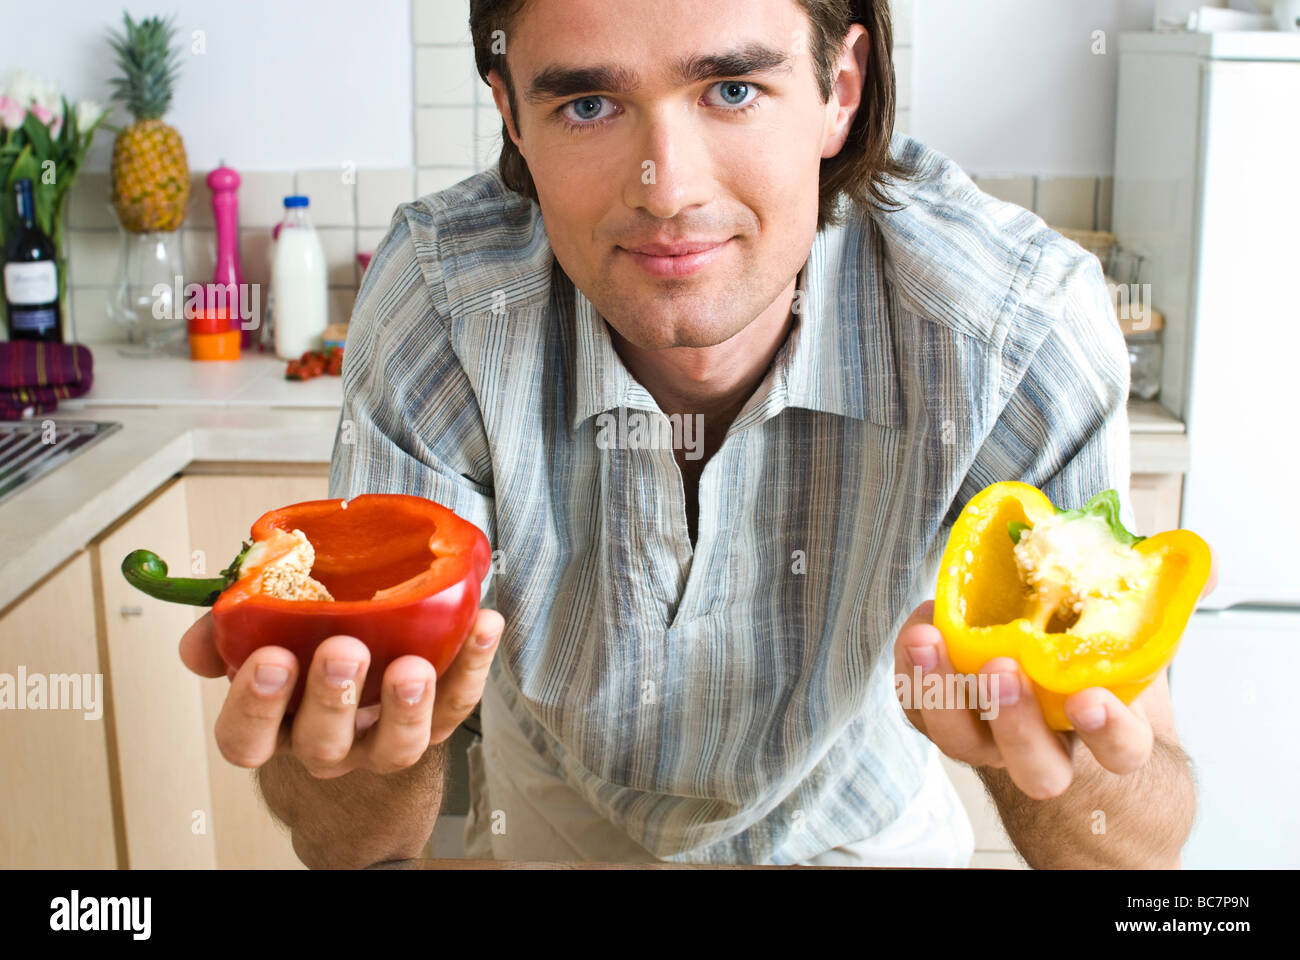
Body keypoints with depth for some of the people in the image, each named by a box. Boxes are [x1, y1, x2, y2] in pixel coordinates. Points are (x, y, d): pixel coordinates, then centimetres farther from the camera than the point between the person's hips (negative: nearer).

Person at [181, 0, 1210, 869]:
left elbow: (1144, 842, -27)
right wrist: (351, 754, -47)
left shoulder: (1019, 331, -30)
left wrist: (1069, 767, -49)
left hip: (853, 828, 0)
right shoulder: (437, 308, -28)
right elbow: (360, 846, -25)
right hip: (555, 826, 1)